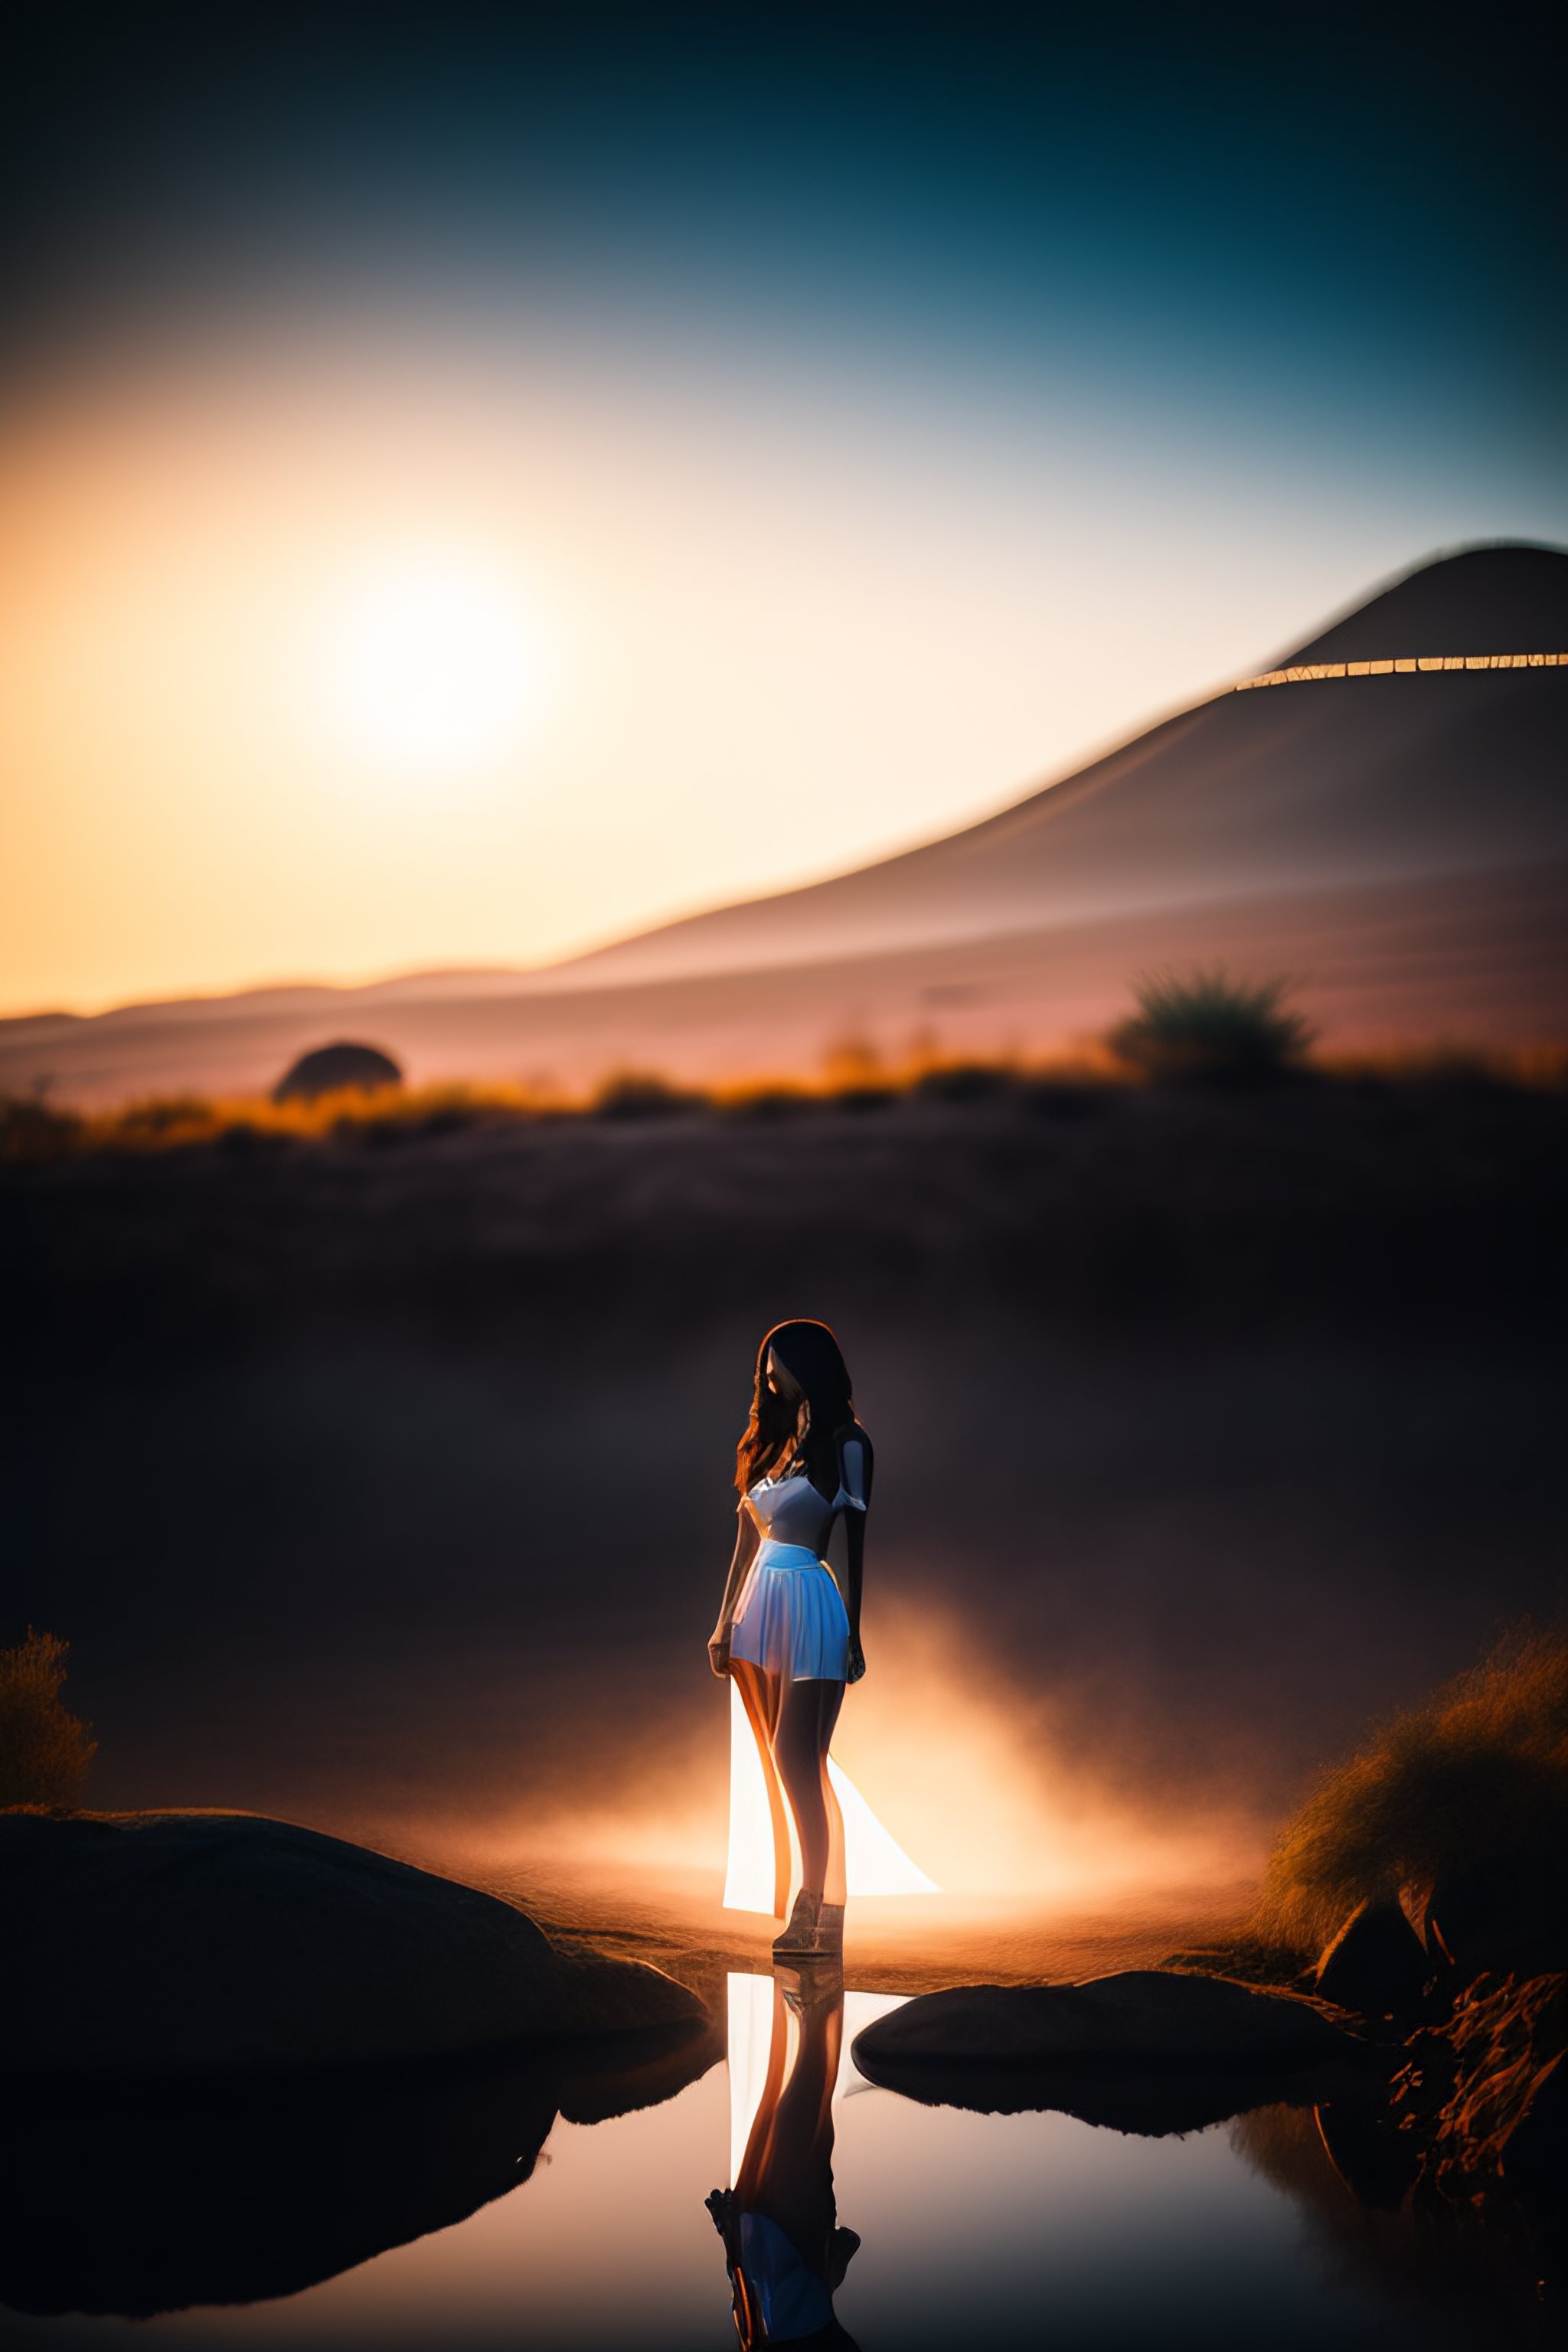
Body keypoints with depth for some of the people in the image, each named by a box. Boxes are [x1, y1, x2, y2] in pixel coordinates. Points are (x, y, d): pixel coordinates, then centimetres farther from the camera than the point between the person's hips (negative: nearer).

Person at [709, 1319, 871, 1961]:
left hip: (811, 1609, -7)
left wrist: (853, 1634, -11)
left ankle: (817, 1913, -10)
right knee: (783, 1767, 6)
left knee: (797, 1761, -12)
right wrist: (724, 1624, 14)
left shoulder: (845, 1445, -3)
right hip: (761, 1608, 7)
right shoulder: (773, 1440, 15)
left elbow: (854, 1540, -7)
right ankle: (805, 1911, 9)